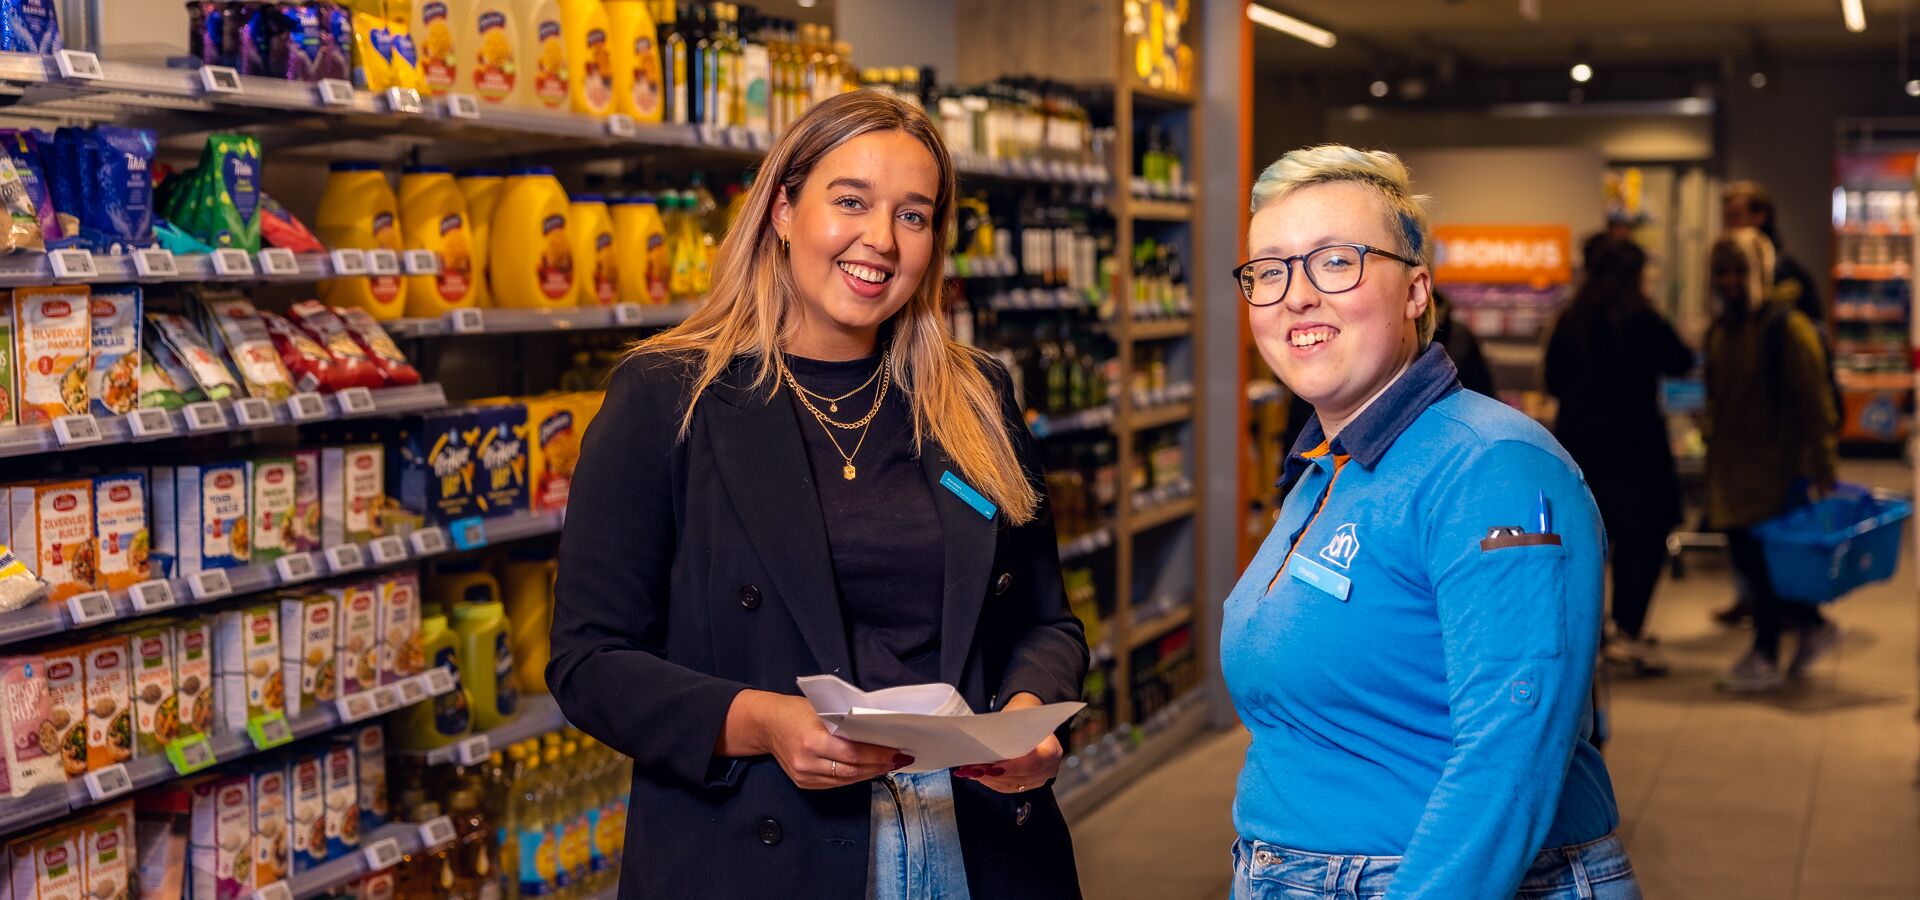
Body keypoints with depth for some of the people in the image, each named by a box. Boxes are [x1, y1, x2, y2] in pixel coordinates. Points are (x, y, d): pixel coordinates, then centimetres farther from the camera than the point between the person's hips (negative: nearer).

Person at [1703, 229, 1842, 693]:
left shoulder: (1787, 328, -12)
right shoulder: (1720, 329, 12)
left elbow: (1815, 406, -13)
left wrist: (1818, 471, -15)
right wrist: (1711, 436, 16)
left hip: (1774, 464, -8)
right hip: (1732, 466, 8)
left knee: (1764, 559, -4)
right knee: (1745, 555, 9)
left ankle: (1765, 658, 6)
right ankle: (1813, 625, 29)